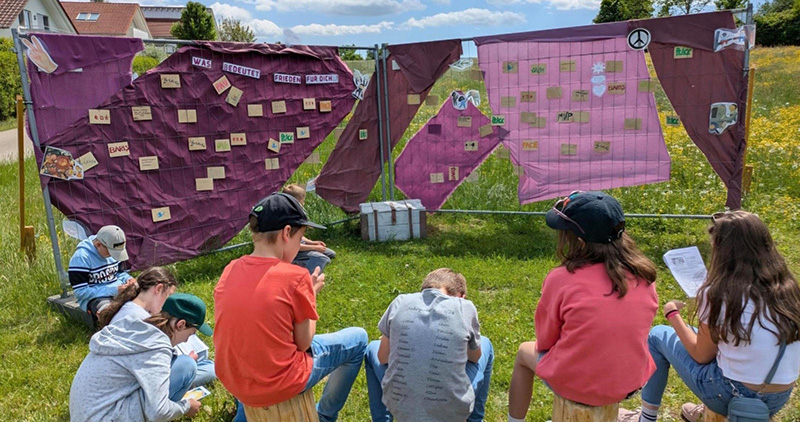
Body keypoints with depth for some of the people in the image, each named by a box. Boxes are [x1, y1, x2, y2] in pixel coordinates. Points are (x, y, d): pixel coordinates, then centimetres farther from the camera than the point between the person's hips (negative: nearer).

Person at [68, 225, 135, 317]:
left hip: (119, 291, 7)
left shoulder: (113, 250, 4)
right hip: (94, 298, -7)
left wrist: (128, 279, -4)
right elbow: (80, 292, -15)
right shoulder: (81, 257, -15)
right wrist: (114, 290, -21)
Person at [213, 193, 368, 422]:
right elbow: (304, 343, -11)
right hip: (279, 385, -6)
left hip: (233, 382, 6)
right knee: (358, 338, 11)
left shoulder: (230, 270, -4)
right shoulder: (296, 277, -20)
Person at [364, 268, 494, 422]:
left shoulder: (400, 302, -3)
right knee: (485, 344, 24)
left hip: (400, 408, 1)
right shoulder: (465, 308, -6)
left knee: (372, 349, 28)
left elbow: (382, 358, 7)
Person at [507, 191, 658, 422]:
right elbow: (635, 330, 7)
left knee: (525, 352, 24)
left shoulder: (561, 279, -22)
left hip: (575, 386, -4)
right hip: (631, 383, 4)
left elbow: (545, 341, -9)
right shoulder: (644, 275, -9)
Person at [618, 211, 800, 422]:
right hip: (780, 398, 6)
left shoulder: (718, 292, -19)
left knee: (658, 335, 11)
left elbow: (702, 356, -7)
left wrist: (672, 314, 5)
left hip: (735, 396, -6)